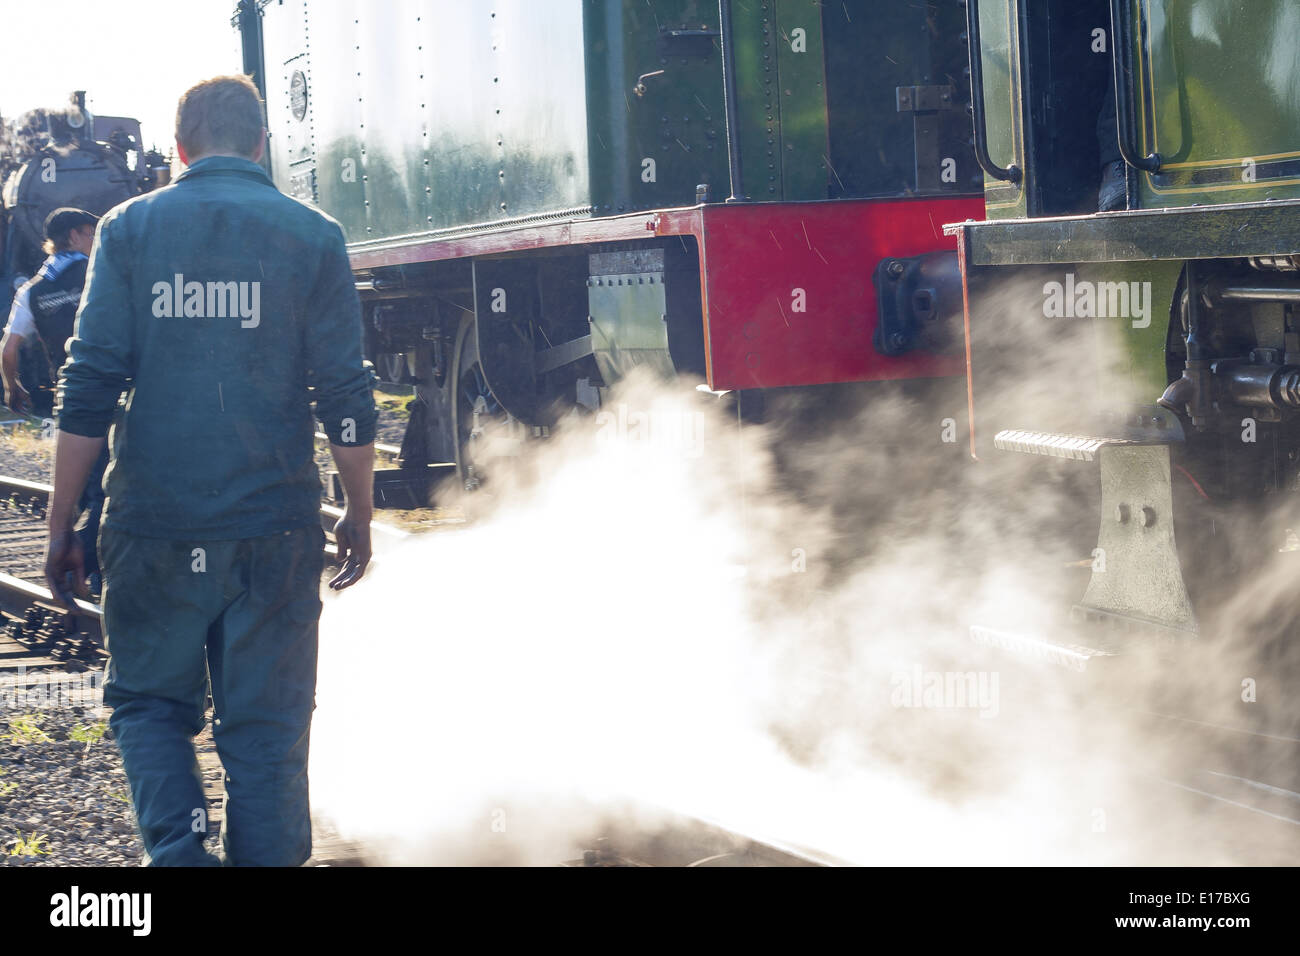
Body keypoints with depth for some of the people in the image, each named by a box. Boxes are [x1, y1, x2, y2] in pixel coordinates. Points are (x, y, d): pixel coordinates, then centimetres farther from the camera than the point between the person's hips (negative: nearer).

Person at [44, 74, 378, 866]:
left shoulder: (129, 228, 2)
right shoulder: (312, 236, 2)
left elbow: (88, 391, -2)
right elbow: (346, 398, 0)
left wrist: (61, 527, 2)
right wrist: (360, 515, 11)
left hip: (155, 529, 0)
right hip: (274, 530, 0)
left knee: (149, 700, 15)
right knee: (266, 727, 8)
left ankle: (178, 848, -6)